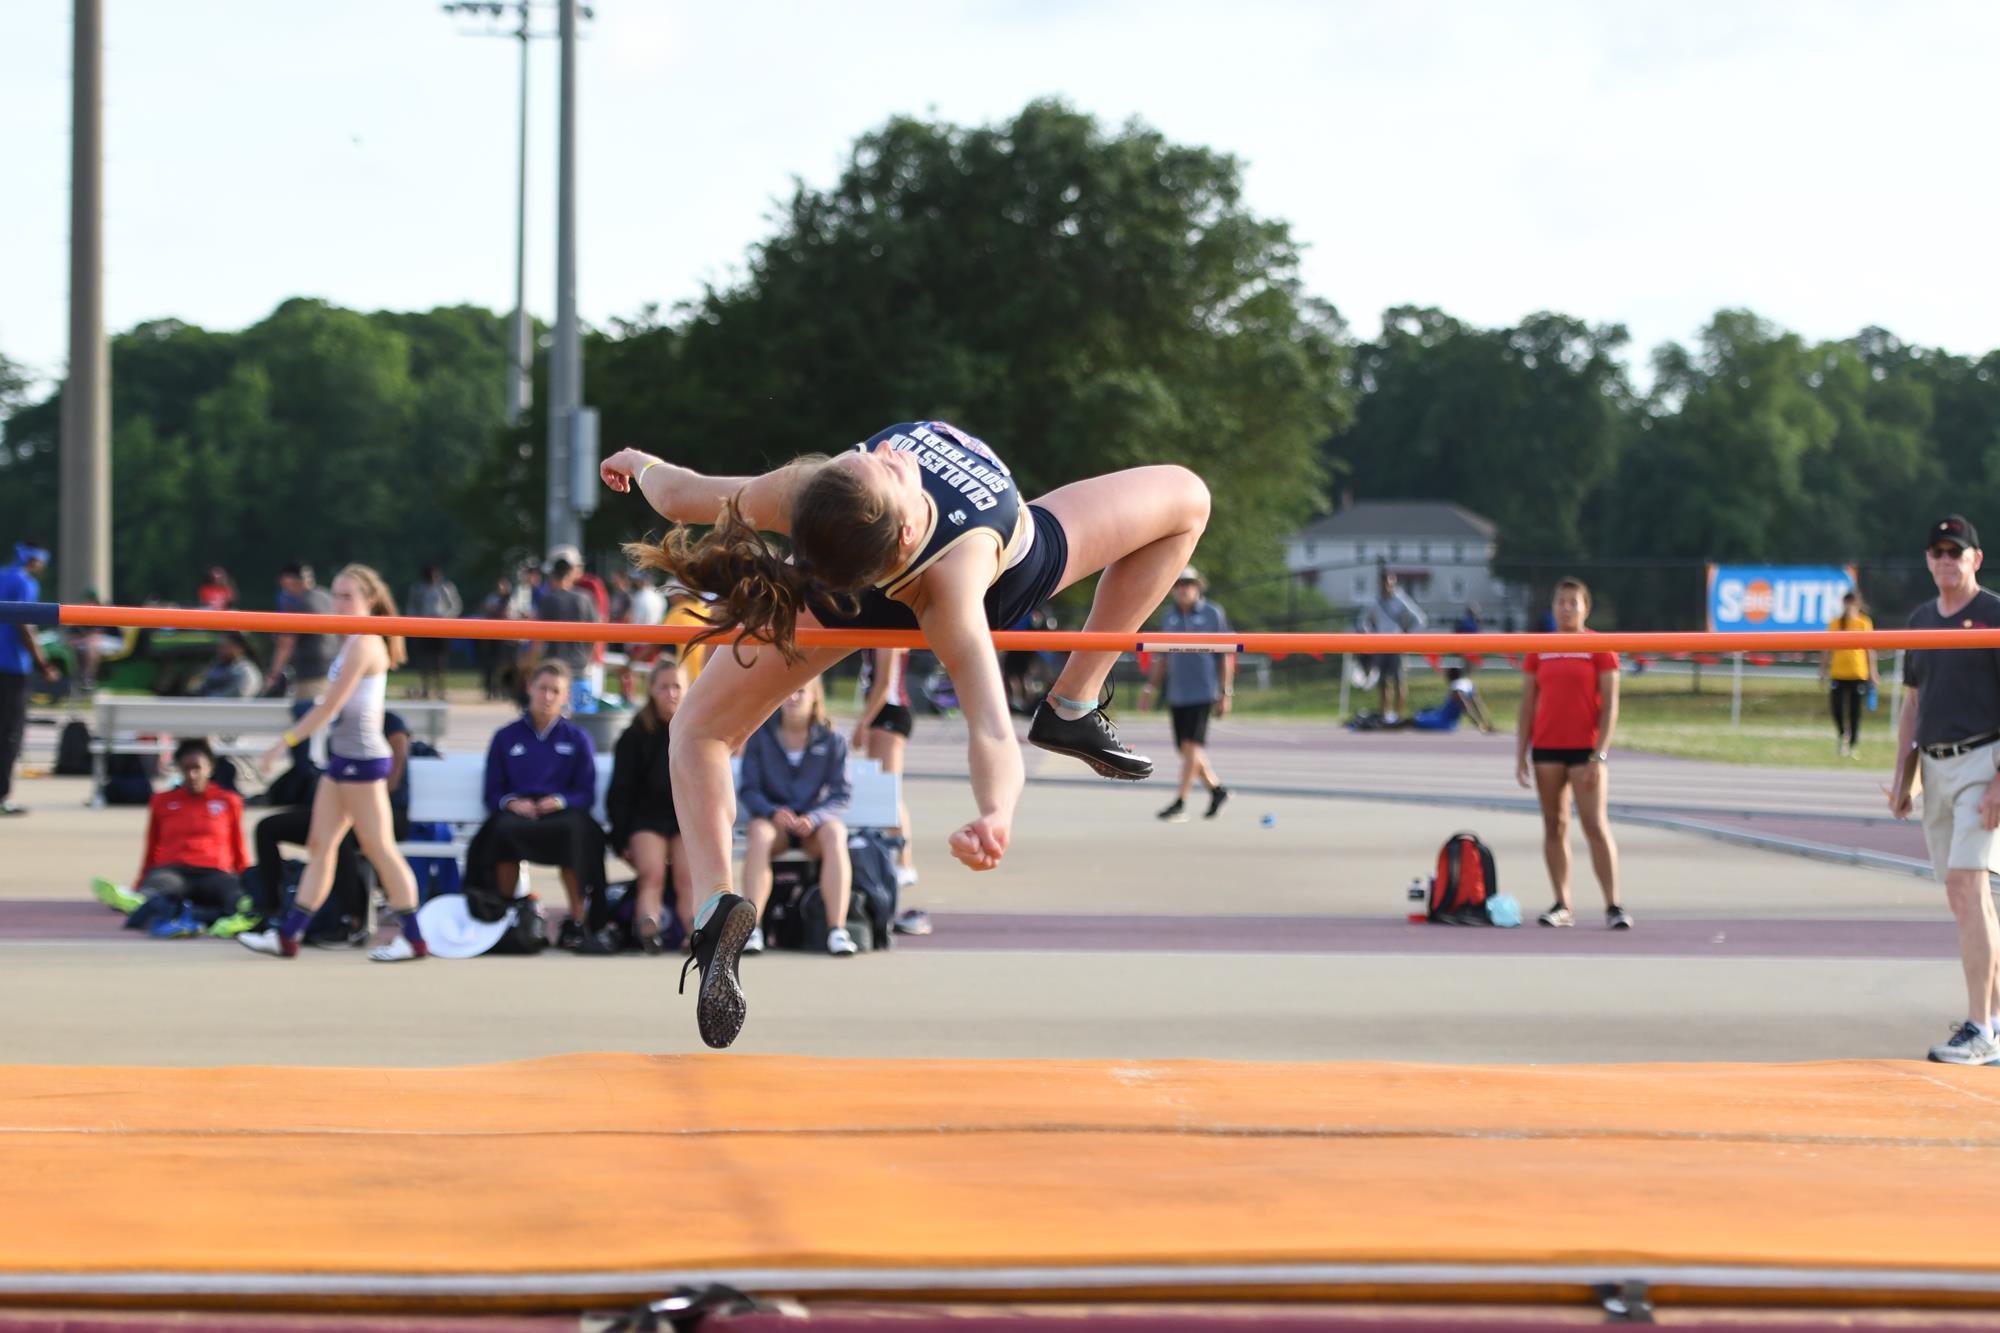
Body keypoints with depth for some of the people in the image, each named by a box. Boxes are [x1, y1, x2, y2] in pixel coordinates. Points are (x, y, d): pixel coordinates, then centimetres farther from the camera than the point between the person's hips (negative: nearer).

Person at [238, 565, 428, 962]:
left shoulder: (363, 645, -15)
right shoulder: (360, 642, 14)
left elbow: (330, 706, -17)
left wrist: (285, 742, -14)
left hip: (361, 758, -10)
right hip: (343, 755, 10)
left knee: (379, 848, -4)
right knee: (320, 845, 8)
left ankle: (412, 937, 2)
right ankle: (286, 934, 9)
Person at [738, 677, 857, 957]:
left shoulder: (831, 740, 3)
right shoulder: (760, 735, 4)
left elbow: (841, 795, -1)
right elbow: (748, 789, 0)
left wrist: (813, 818, -21)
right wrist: (774, 812, -21)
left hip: (814, 822, 0)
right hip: (772, 819, 0)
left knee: (834, 833, -34)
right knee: (759, 833, -35)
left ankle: (837, 929, -43)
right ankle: (752, 928, -42)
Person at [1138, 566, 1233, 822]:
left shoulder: (1213, 615, -2)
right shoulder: (1170, 617, 12)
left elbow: (1225, 657, -2)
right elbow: (1163, 658, 18)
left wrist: (1226, 694, -6)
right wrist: (1149, 687, 10)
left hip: (1203, 693, -6)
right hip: (1177, 694, 6)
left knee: (1192, 746, -13)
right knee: (1187, 749, 6)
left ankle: (1180, 804, -13)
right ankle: (1216, 789, 25)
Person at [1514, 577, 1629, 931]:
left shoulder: (1600, 649, -2)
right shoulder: (1537, 651, 8)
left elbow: (1610, 705, -5)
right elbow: (1527, 705, 11)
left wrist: (1599, 755, -12)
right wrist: (1521, 755, 5)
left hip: (1585, 748, -4)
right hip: (1546, 748, 4)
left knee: (1595, 825, -10)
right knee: (1554, 826, 6)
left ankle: (1613, 906, -9)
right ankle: (1562, 906, 11)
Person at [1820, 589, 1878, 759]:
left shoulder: (1864, 623, 2)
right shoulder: (1834, 623, 4)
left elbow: (1869, 651, 5)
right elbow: (1828, 650, 9)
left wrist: (1872, 674, 1)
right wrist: (1823, 671, 6)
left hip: (1858, 673, -1)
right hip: (1838, 673, 1)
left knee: (1855, 711, 1)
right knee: (1836, 707, -7)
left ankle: (1853, 745, 11)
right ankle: (1842, 735, 20)